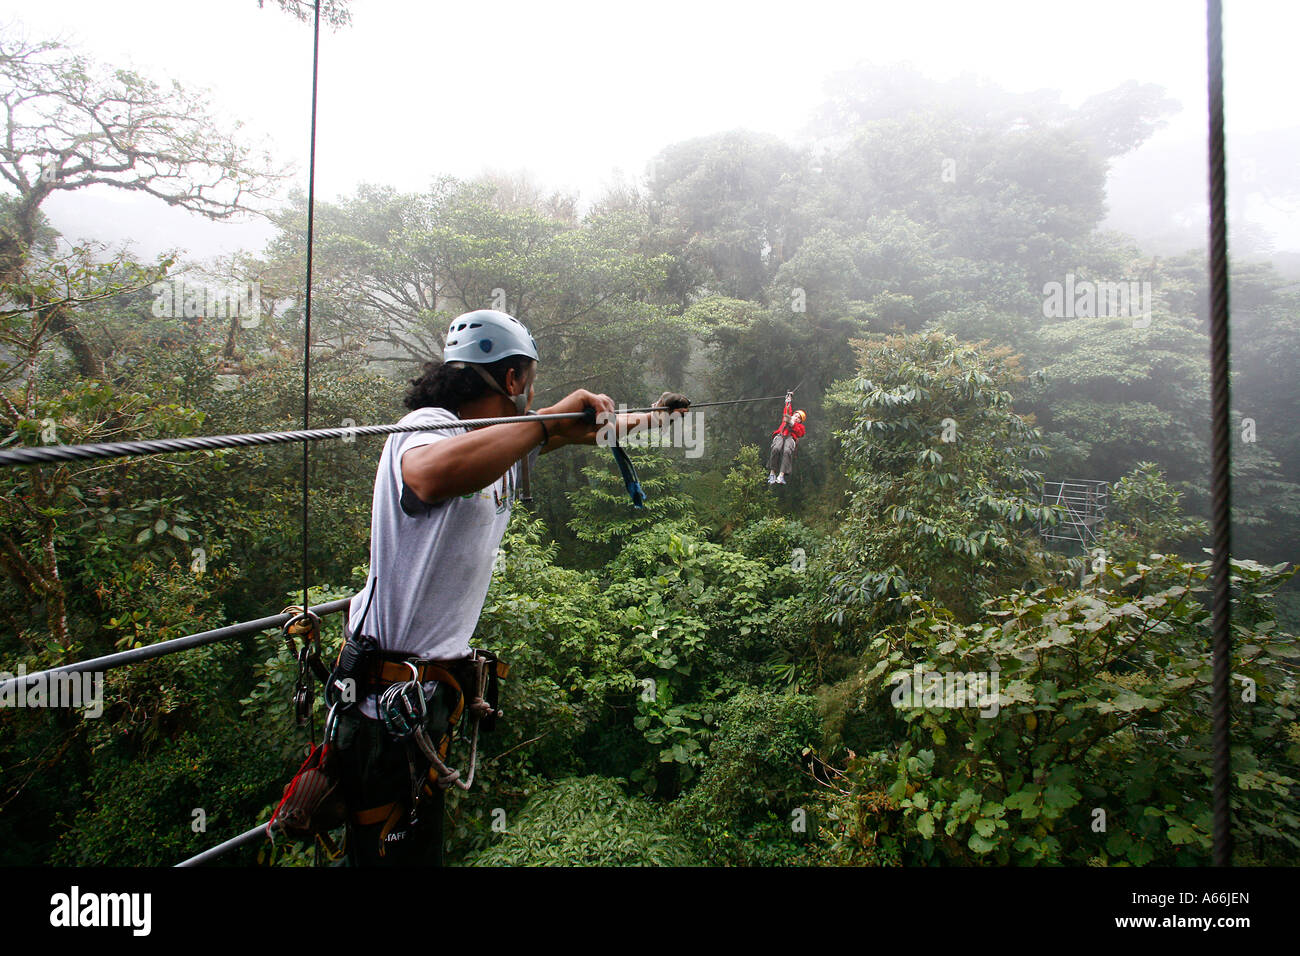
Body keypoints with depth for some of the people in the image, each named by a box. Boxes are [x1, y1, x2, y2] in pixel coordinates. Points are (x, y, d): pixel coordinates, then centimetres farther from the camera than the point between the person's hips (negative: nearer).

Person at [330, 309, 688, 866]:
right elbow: (434, 474, -42)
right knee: (399, 853, 3)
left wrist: (649, 417, 41)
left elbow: (587, 431, 27)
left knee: (426, 846, 18)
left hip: (433, 688, 9)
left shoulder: (499, 443, 10)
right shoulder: (430, 426, -17)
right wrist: (548, 420, -31)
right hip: (391, 699, -9)